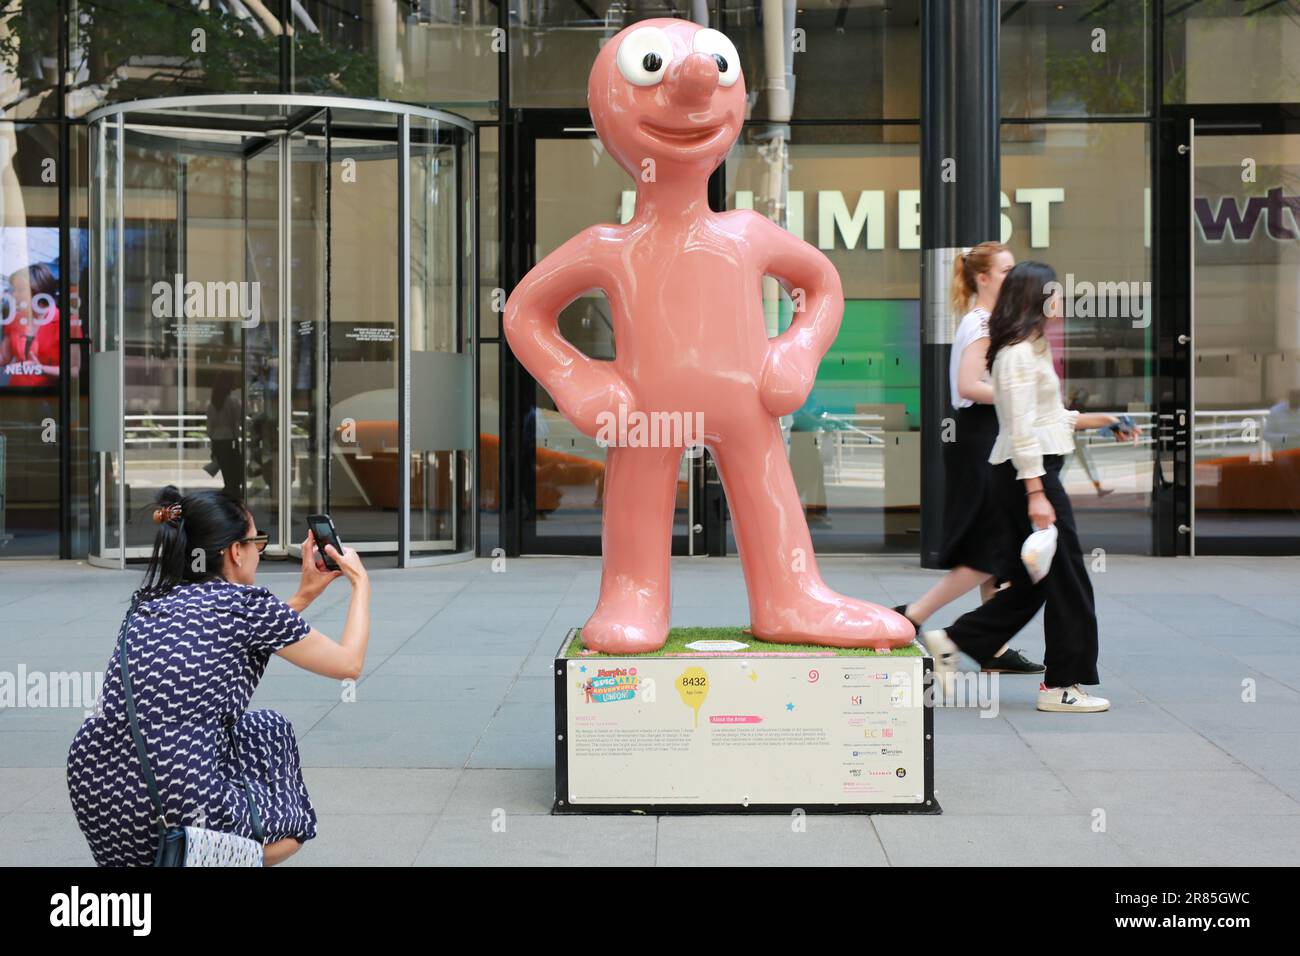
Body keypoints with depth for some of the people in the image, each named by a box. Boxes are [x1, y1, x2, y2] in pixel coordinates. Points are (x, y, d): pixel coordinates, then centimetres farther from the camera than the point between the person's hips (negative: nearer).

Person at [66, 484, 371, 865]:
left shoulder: (151, 601, 13)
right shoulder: (246, 603, -5)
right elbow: (349, 663, 9)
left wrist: (306, 593, 32)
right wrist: (361, 582, 22)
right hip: (177, 815, -6)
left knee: (265, 728, 28)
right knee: (292, 822, 26)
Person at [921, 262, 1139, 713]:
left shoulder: (1029, 350, 17)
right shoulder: (1019, 354, -15)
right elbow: (1021, 429, -20)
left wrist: (1096, 419, 27)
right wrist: (1036, 494, -23)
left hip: (1031, 474, 10)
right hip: (1027, 474, -10)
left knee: (1031, 582, 13)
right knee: (1066, 579, -2)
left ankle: (950, 641, 16)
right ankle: (1062, 684, 6)